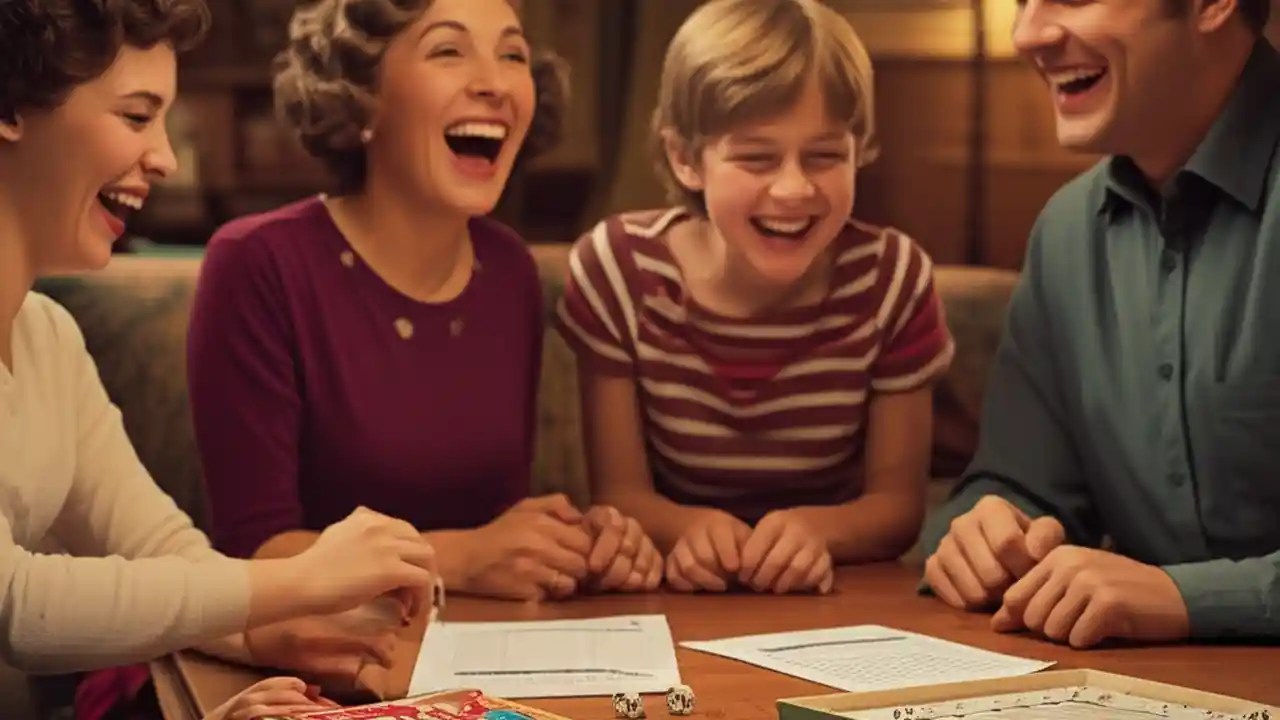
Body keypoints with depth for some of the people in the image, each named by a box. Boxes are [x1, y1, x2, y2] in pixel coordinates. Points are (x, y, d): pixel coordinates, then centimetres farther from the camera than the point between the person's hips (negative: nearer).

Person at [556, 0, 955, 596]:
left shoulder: (892, 279, -9)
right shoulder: (617, 270, -10)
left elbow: (897, 502, -3)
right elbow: (621, 494, -6)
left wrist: (818, 530, -24)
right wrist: (689, 529, -27)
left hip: (835, 610, 0)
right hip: (676, 600, 0)